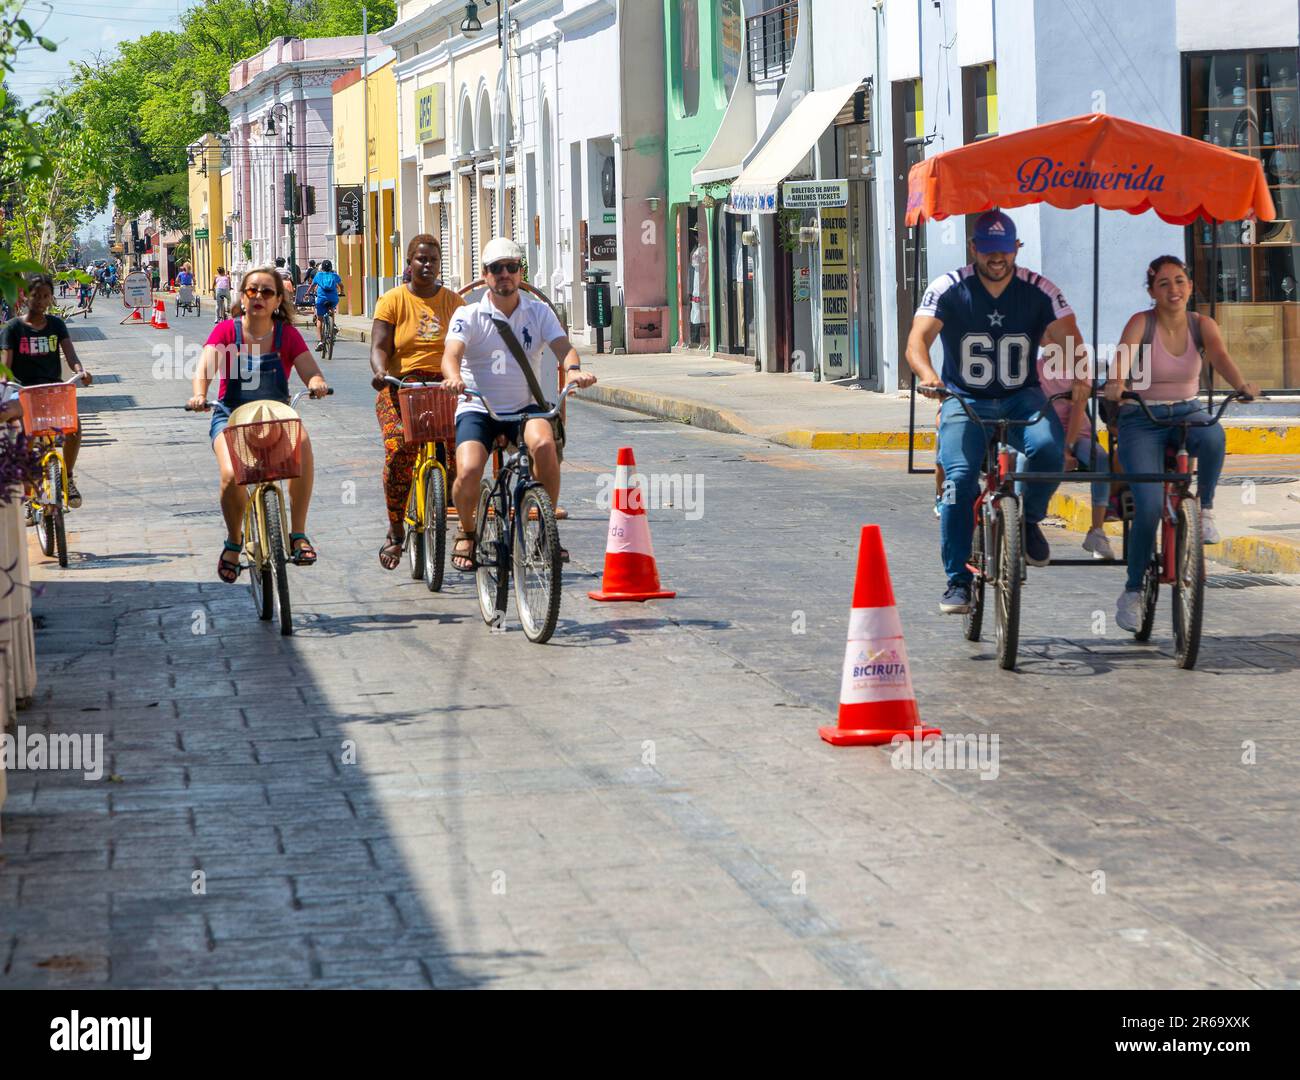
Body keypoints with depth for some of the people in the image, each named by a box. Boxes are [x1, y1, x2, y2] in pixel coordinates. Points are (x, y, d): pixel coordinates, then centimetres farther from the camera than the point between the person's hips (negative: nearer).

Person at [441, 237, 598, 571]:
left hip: (525, 407, 1)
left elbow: (562, 345, -10)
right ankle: (466, 532, 6)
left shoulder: (539, 312, 4)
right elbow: (452, 352, -19)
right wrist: (454, 378, -44)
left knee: (544, 443, -33)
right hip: (478, 408, -1)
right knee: (468, 471, -27)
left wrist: (573, 369, -34)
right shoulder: (469, 316, -3)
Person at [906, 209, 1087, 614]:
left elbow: (1069, 340, -10)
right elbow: (918, 339, -17)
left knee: (1048, 448, -30)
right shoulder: (949, 289, -6)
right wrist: (927, 374, -40)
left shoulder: (1039, 291, -2)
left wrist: (1078, 375, -33)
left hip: (1022, 398, 1)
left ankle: (1028, 519, 0)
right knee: (960, 477, -23)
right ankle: (957, 581, -12)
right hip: (964, 400, -1)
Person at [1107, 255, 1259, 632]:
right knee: (1149, 504, -20)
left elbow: (1219, 356, -21)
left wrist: (1242, 384, -41)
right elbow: (1123, 358, -28)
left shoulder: (1201, 325, -2)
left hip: (1187, 413, 2)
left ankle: (1205, 509, -10)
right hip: (1142, 421, -2)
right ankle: (1132, 591, -4)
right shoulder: (1141, 323, -11)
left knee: (1213, 436, -36)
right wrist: (1115, 385, -51)